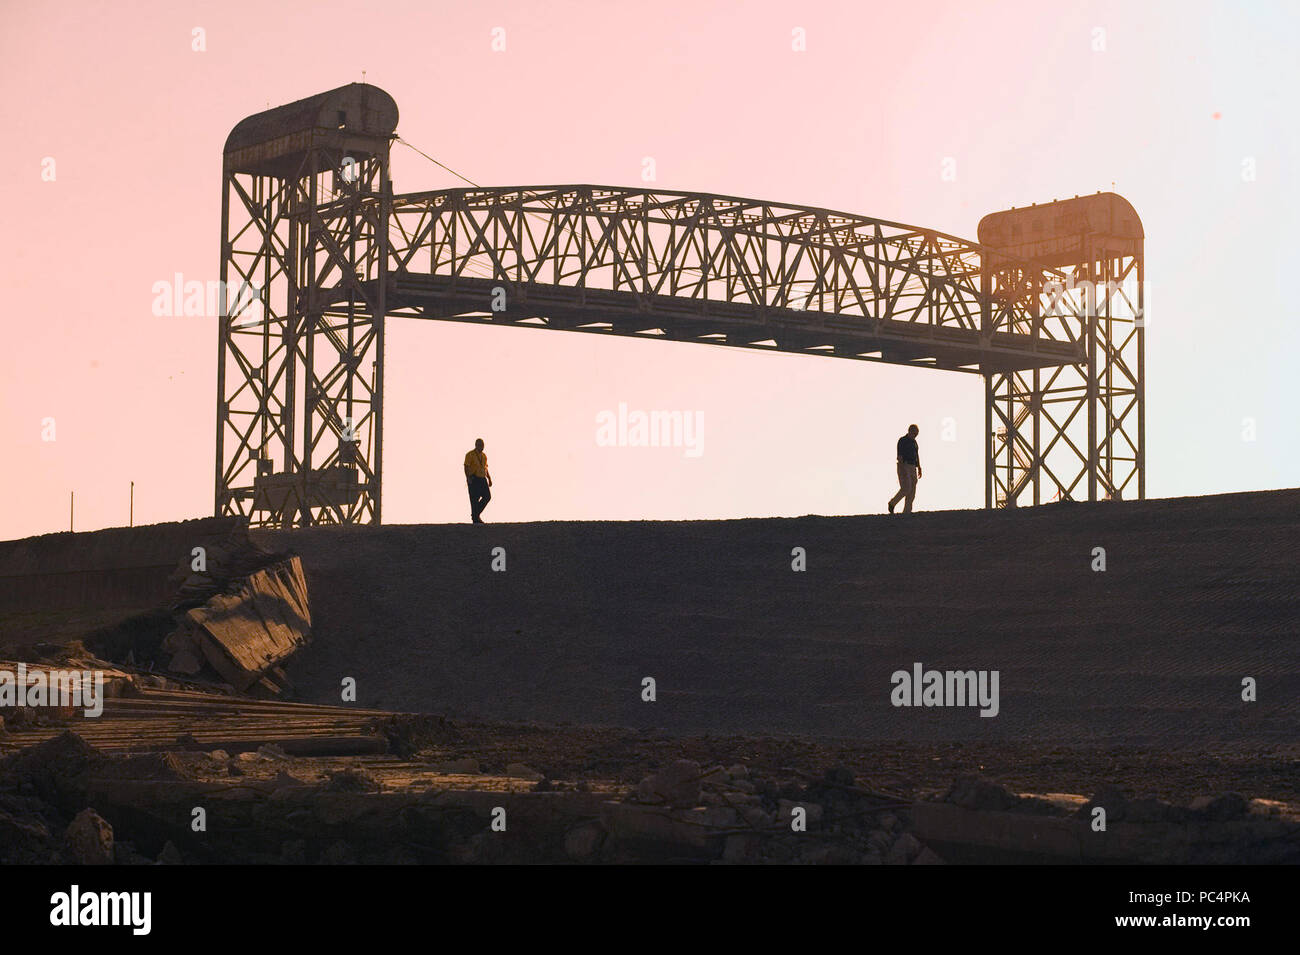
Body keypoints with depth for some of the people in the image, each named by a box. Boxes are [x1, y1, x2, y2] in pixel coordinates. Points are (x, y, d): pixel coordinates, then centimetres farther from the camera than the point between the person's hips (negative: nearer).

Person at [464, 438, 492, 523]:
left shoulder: (484, 456, 16)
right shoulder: (470, 455, -5)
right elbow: (466, 467, -11)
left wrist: (489, 479, 14)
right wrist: (468, 477, -24)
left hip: (482, 479, 6)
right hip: (473, 480, -6)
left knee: (487, 496, -4)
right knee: (474, 499, -5)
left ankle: (476, 513, 11)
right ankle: (475, 519, 0)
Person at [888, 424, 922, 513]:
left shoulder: (914, 442, 16)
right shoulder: (902, 441, -9)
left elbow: (917, 456, 21)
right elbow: (900, 455, -15)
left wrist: (919, 469, 16)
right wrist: (902, 469, -23)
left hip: (912, 468, 8)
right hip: (904, 466, -8)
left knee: (912, 491, 0)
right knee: (906, 489, -15)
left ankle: (907, 512, 0)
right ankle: (892, 503, 6)